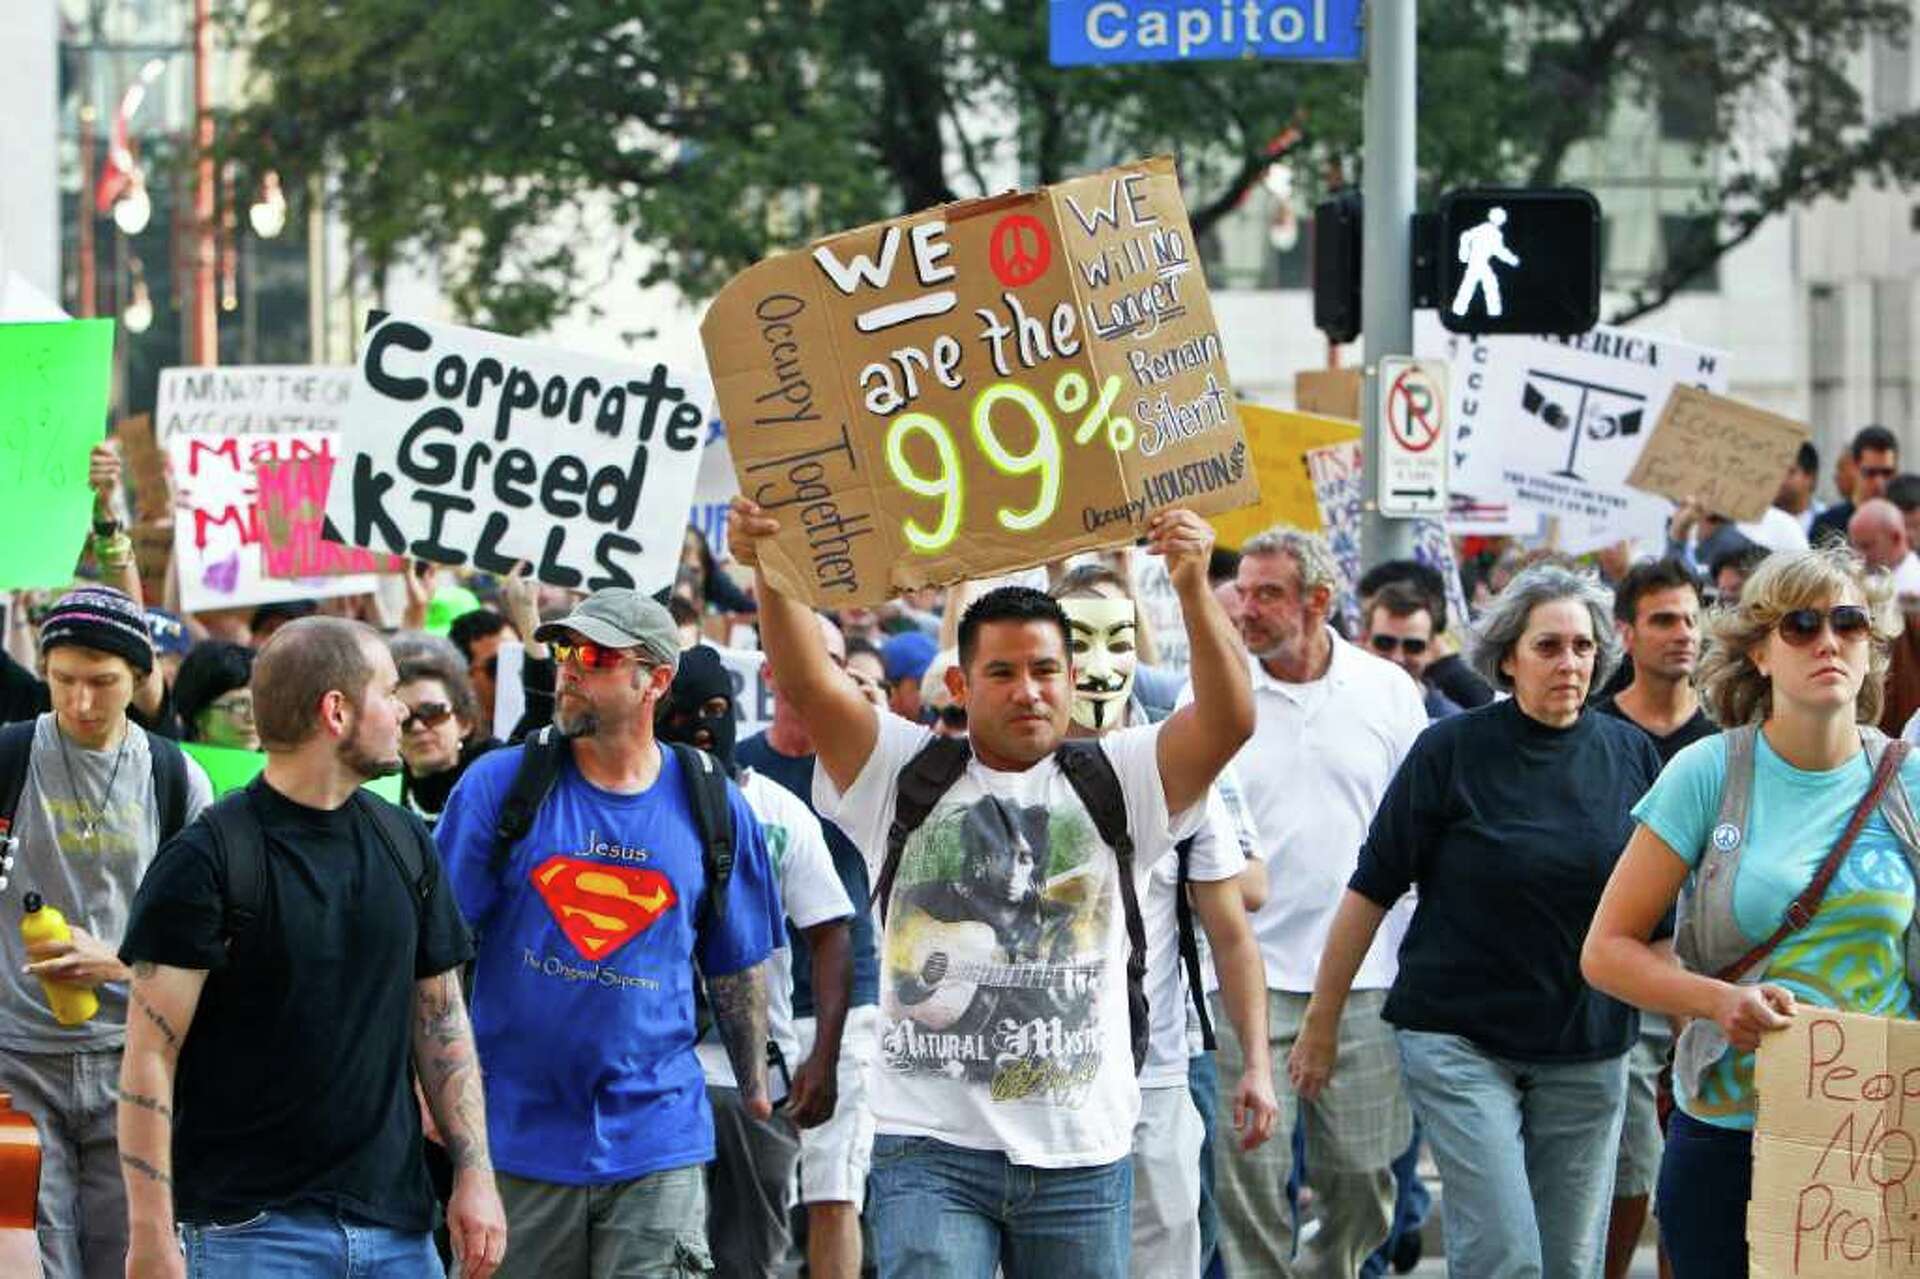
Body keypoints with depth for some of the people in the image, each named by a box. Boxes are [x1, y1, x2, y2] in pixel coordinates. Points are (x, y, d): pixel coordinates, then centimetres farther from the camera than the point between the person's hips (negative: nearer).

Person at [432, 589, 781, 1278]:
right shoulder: (499, 785, 1)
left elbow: (738, 969, 15)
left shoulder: (713, 809, 5)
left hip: (657, 1138, 0)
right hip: (515, 1137, 0)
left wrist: (755, 1091, 17)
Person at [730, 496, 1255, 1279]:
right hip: (931, 1147, -2)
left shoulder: (1114, 785, 6)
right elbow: (810, 684, -8)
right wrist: (772, 572, -26)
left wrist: (1193, 589, -25)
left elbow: (1229, 719, -9)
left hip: (1083, 1154, 2)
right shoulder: (908, 778, 6)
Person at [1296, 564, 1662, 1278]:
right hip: (1460, 1037, -4)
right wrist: (1321, 1023, 0)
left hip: (1589, 1048, 4)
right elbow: (1373, 889, -1)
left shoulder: (1630, 755, 5)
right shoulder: (1451, 751, -5)